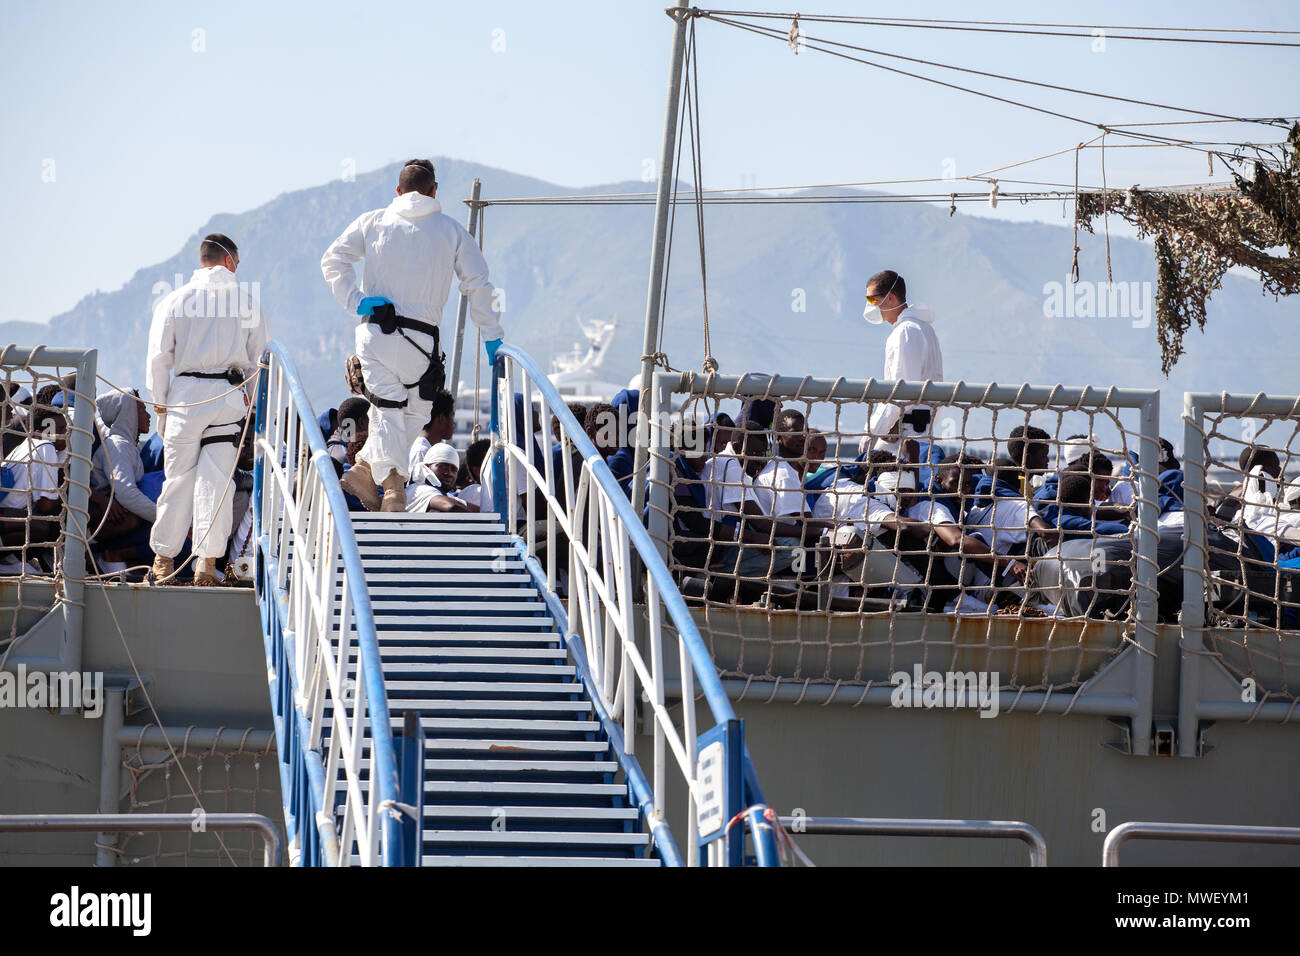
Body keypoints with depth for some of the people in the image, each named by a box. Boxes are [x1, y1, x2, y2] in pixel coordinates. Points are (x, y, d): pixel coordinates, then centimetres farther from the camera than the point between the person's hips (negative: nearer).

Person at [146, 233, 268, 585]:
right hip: (230, 397, 0)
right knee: (217, 478, 2)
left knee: (179, 477, 7)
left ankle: (164, 559, 13)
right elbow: (258, 357, 6)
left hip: (186, 395, 0)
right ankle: (207, 561, -1)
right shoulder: (247, 303, 2)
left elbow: (159, 355, 2)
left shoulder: (176, 300, 1)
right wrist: (251, 398, 18)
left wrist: (159, 400, 11)